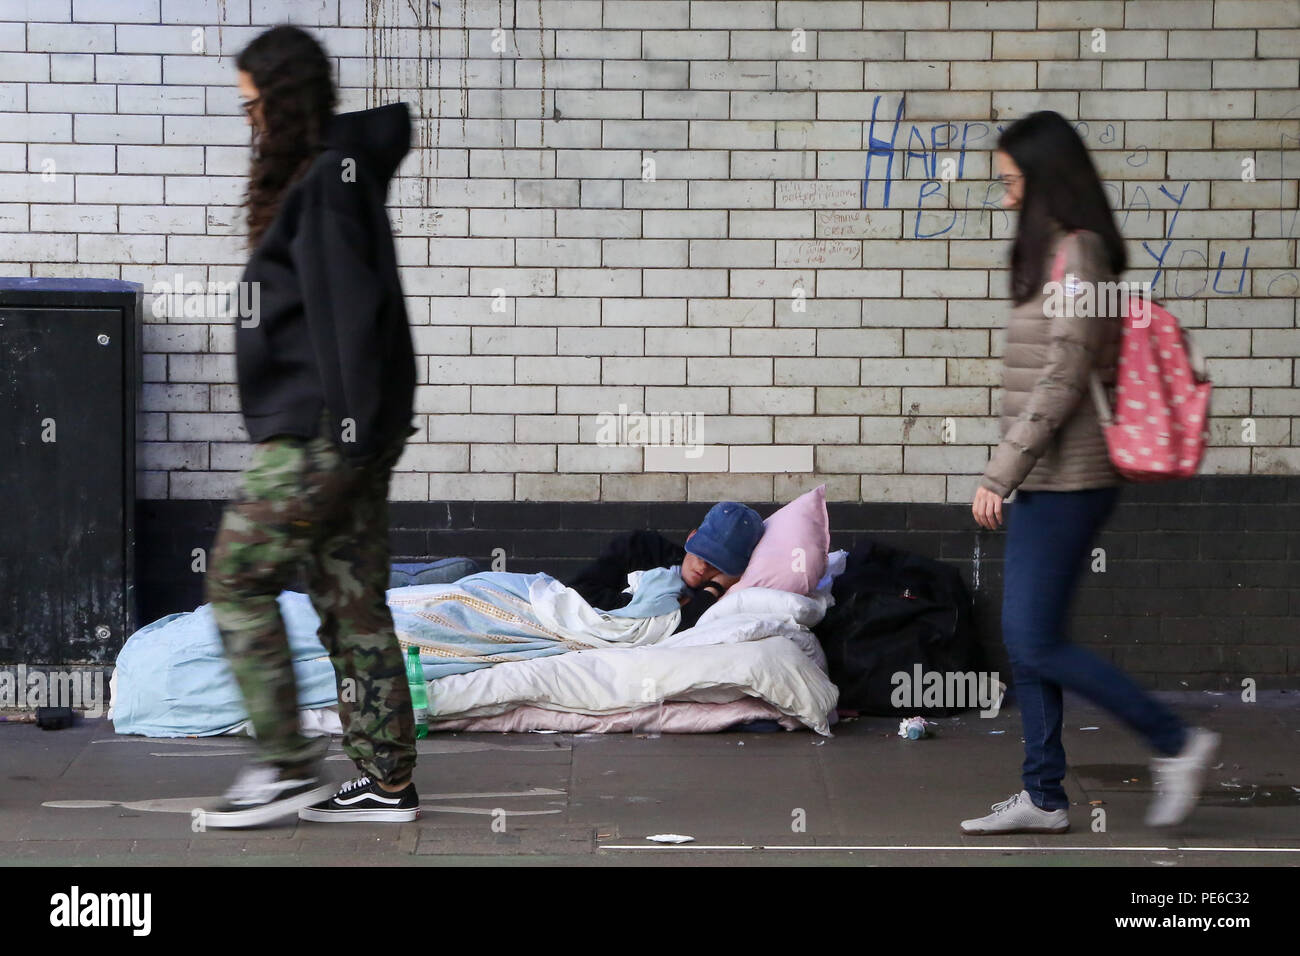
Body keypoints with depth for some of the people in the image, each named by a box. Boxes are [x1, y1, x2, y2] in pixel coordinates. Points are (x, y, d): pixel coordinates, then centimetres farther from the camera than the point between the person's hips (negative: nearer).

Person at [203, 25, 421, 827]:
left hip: (319, 433, -9)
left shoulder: (326, 182, -14)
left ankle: (289, 765, -1)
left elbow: (348, 310, -20)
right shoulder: (339, 172, 15)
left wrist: (351, 423, -22)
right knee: (353, 601, 10)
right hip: (344, 431, 9)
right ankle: (387, 781, 12)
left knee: (238, 580, -3)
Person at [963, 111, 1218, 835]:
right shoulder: (1062, 252, 14)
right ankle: (1044, 796, 15)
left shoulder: (1075, 255, -15)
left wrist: (999, 475, -17)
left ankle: (1176, 742, 2)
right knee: (1026, 641, 10)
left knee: (1037, 644, -6)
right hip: (1048, 481, 10)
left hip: (1065, 482, -10)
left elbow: (1061, 381, -20)